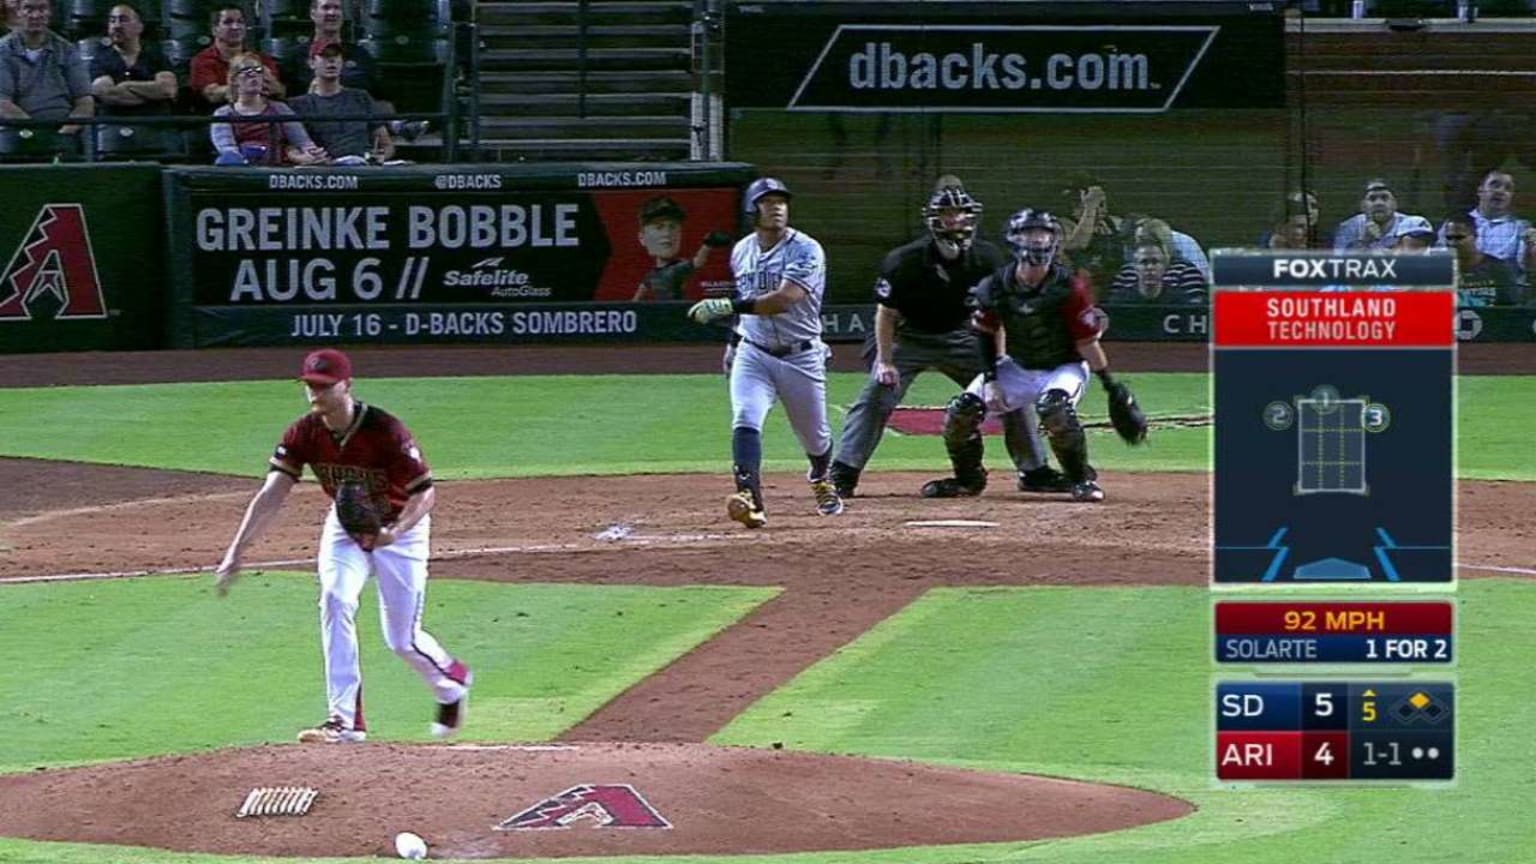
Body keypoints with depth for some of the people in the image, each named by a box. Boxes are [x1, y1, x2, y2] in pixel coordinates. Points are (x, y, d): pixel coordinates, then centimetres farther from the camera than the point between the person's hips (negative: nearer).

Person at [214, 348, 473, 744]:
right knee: (335, 602, -21)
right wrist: (238, 549, -35)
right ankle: (345, 719, -19)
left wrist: (395, 533, -45)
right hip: (345, 526, 4)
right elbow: (272, 494, -24)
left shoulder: (386, 432, -30)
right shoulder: (304, 434, -18)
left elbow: (425, 493, -27)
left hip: (400, 527, -4)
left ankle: (453, 681, 33)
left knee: (402, 640, -1)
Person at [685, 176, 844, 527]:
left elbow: (783, 300, -30)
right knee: (745, 422, -22)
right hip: (753, 355, 3)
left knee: (814, 434, 13)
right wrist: (735, 339, 21)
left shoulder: (805, 251, -16)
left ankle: (822, 482, 46)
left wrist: (725, 306, -35)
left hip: (801, 356, -3)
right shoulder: (742, 252, 4)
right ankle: (749, 499, -32)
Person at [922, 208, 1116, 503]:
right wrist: (990, 379, -5)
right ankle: (967, 477, 17)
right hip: (1018, 368, 4)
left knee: (1055, 407, -37)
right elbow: (986, 334, 3)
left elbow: (1087, 341, -17)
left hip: (1064, 367, -4)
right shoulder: (996, 287, -11)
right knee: (962, 411, -9)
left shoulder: (1068, 288, -22)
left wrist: (1110, 385, -16)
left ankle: (1082, 478, -17)